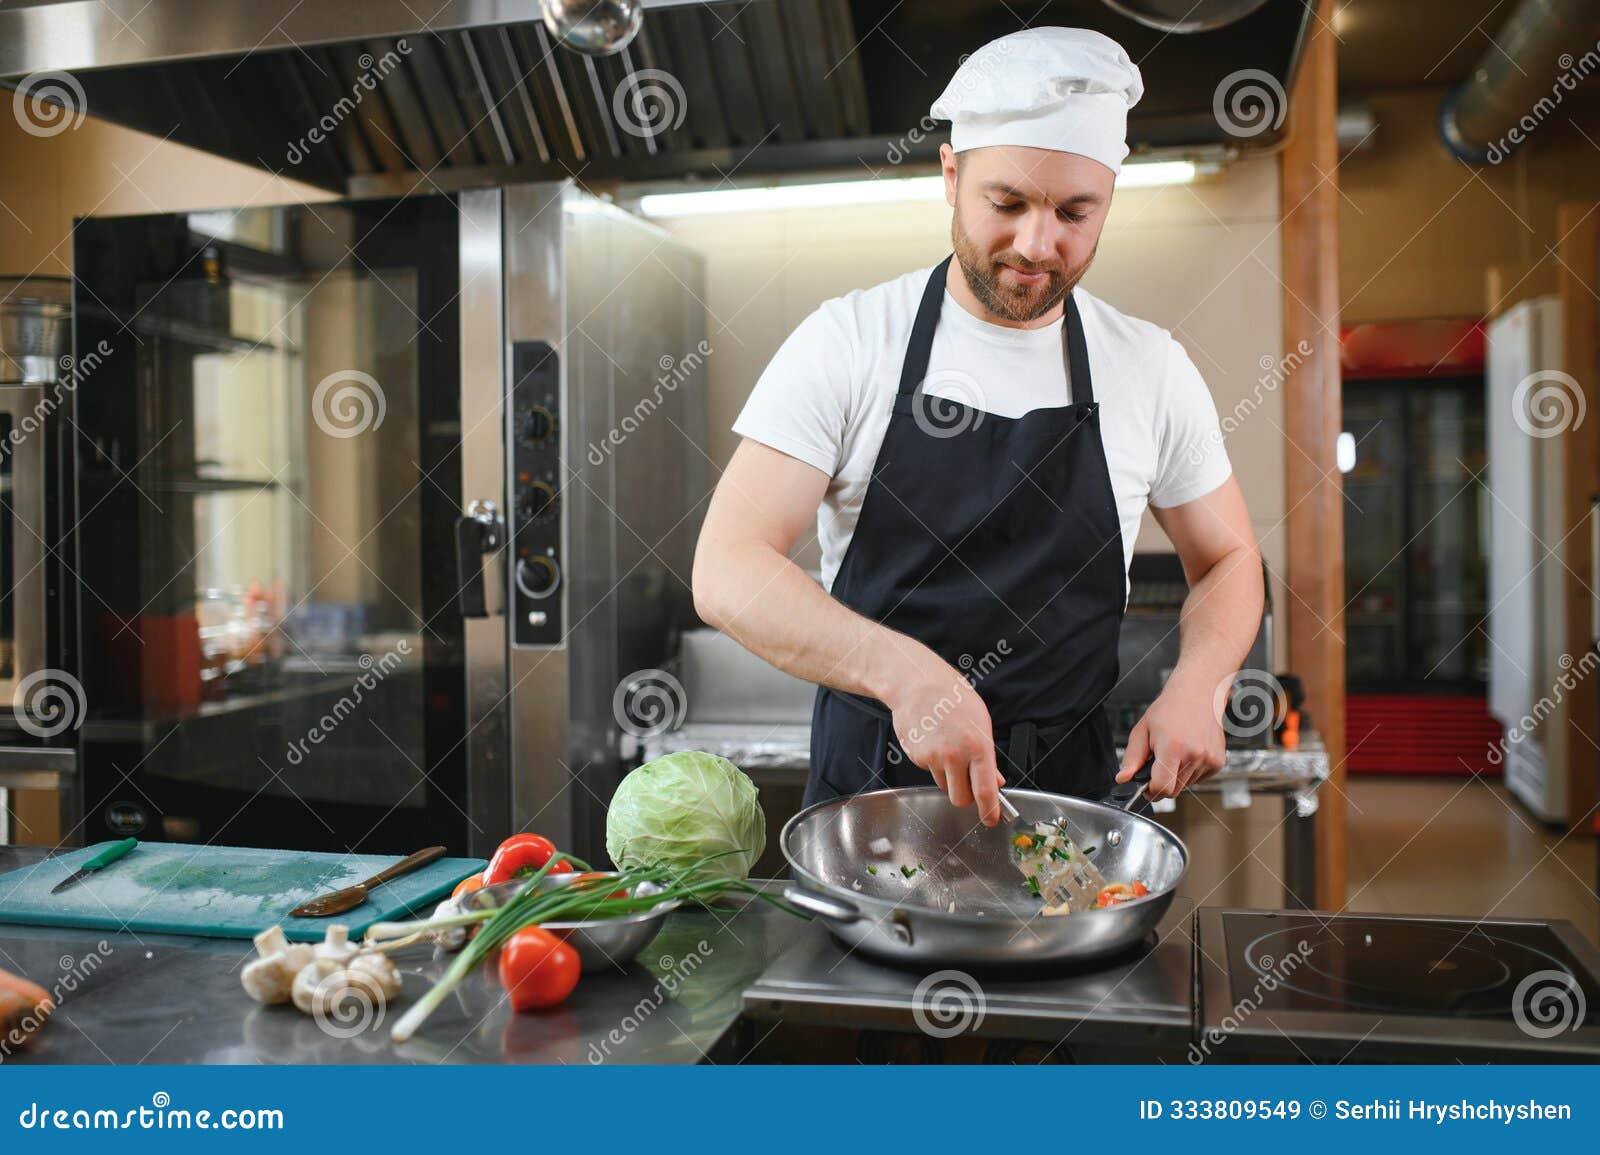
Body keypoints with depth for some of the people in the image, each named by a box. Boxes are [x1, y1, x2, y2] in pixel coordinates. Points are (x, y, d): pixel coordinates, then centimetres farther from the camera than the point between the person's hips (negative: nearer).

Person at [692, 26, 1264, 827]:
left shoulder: (1153, 370, 0)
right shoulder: (846, 342, -8)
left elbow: (1227, 561, 13)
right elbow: (726, 573, -17)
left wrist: (1198, 686, -8)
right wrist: (901, 671, -32)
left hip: (1069, 791, 2)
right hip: (865, 787, -1)